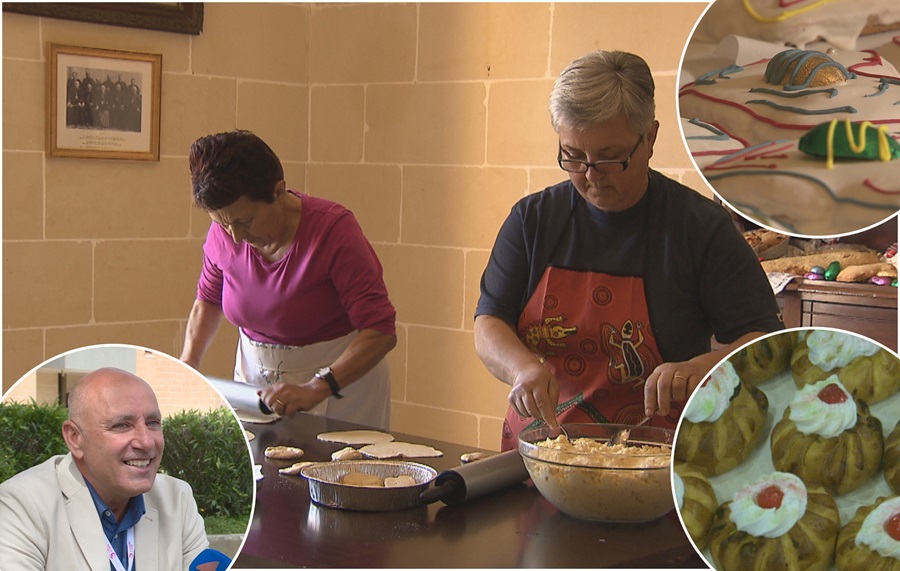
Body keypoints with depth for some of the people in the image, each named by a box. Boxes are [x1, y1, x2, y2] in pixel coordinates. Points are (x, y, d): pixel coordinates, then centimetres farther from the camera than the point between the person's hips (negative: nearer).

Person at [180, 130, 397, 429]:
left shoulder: (333, 228, -24)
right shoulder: (223, 233, -9)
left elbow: (380, 332, -26)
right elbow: (208, 299, 12)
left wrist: (315, 389, -37)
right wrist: (187, 363, -3)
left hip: (343, 373, -4)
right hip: (254, 373, 4)